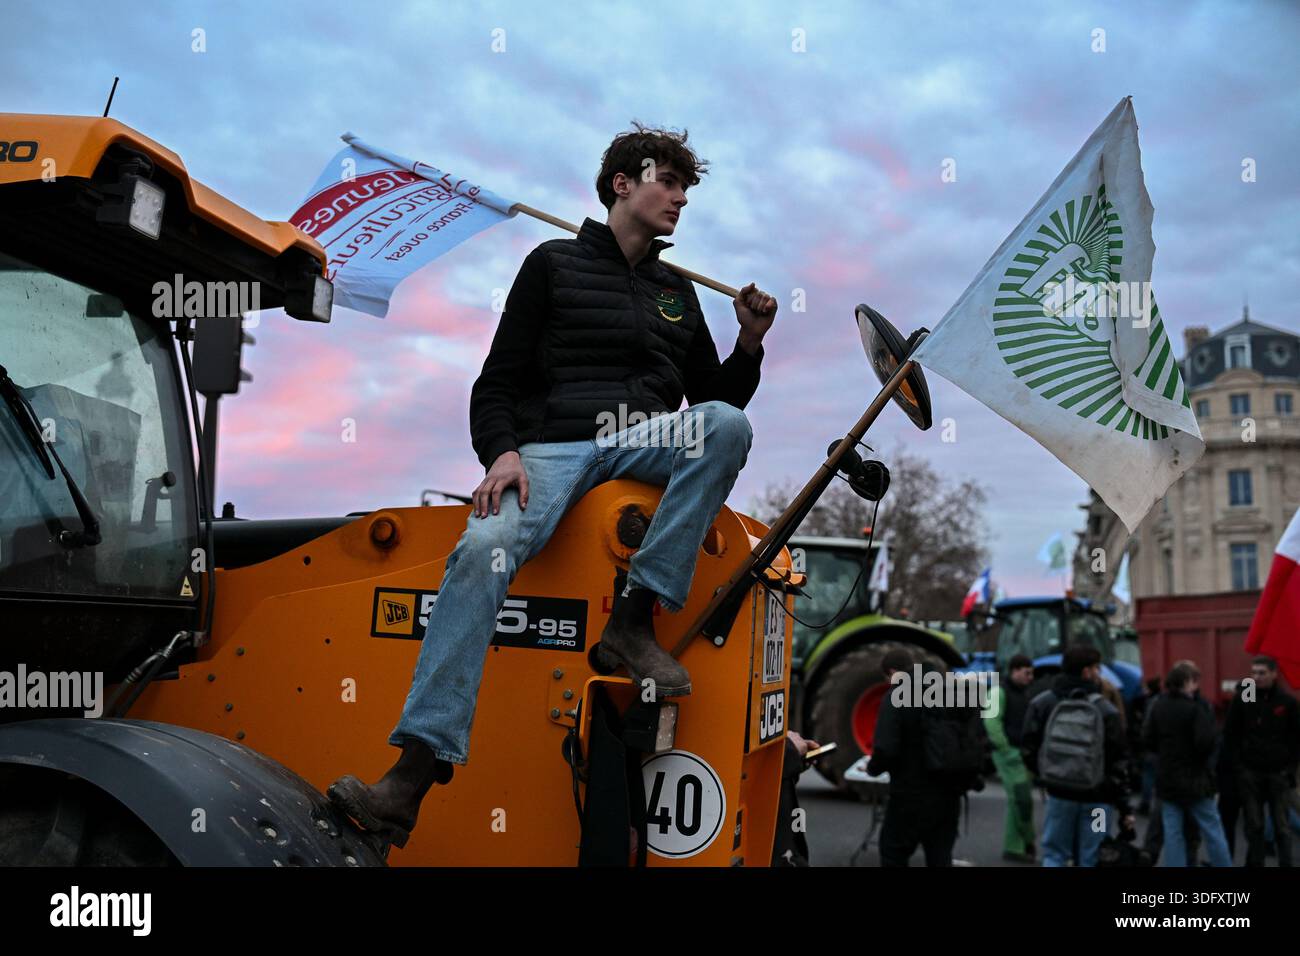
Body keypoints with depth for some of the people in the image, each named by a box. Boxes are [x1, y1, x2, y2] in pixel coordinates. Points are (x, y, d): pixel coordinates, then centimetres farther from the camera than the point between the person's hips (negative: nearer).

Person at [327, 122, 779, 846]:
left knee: (729, 424, -28)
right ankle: (415, 773, -35)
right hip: (550, 446, -3)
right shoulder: (554, 264, 14)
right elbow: (495, 386, 7)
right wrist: (502, 451, -12)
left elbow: (716, 399, 24)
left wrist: (750, 343, 5)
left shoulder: (677, 292, 25)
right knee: (483, 552, -32)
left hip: (642, 441, 3)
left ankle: (634, 621, -29)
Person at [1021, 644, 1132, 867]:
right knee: (1090, 859, 6)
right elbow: (1119, 762, -6)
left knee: (1054, 853, 11)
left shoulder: (1041, 704, -3)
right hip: (1096, 798, -1)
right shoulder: (1106, 710, -8)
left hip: (1060, 793, 2)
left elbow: (1028, 749, -2)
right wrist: (1123, 807, 1)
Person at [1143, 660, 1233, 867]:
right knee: (1212, 829, 8)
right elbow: (1205, 742, -22)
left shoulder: (1158, 705, 1)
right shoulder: (1198, 706, -15)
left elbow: (1147, 739, 1)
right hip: (1194, 779, -5)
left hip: (1166, 779, 5)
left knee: (1172, 832, 7)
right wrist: (1205, 757, -2)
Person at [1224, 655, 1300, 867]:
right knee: (1254, 825, 5)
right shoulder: (1241, 698, -1)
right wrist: (1236, 762, -3)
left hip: (1278, 771, 0)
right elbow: (1229, 734, 2)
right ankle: (1255, 862, 13)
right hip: (1249, 771, 0)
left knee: (1281, 825, 5)